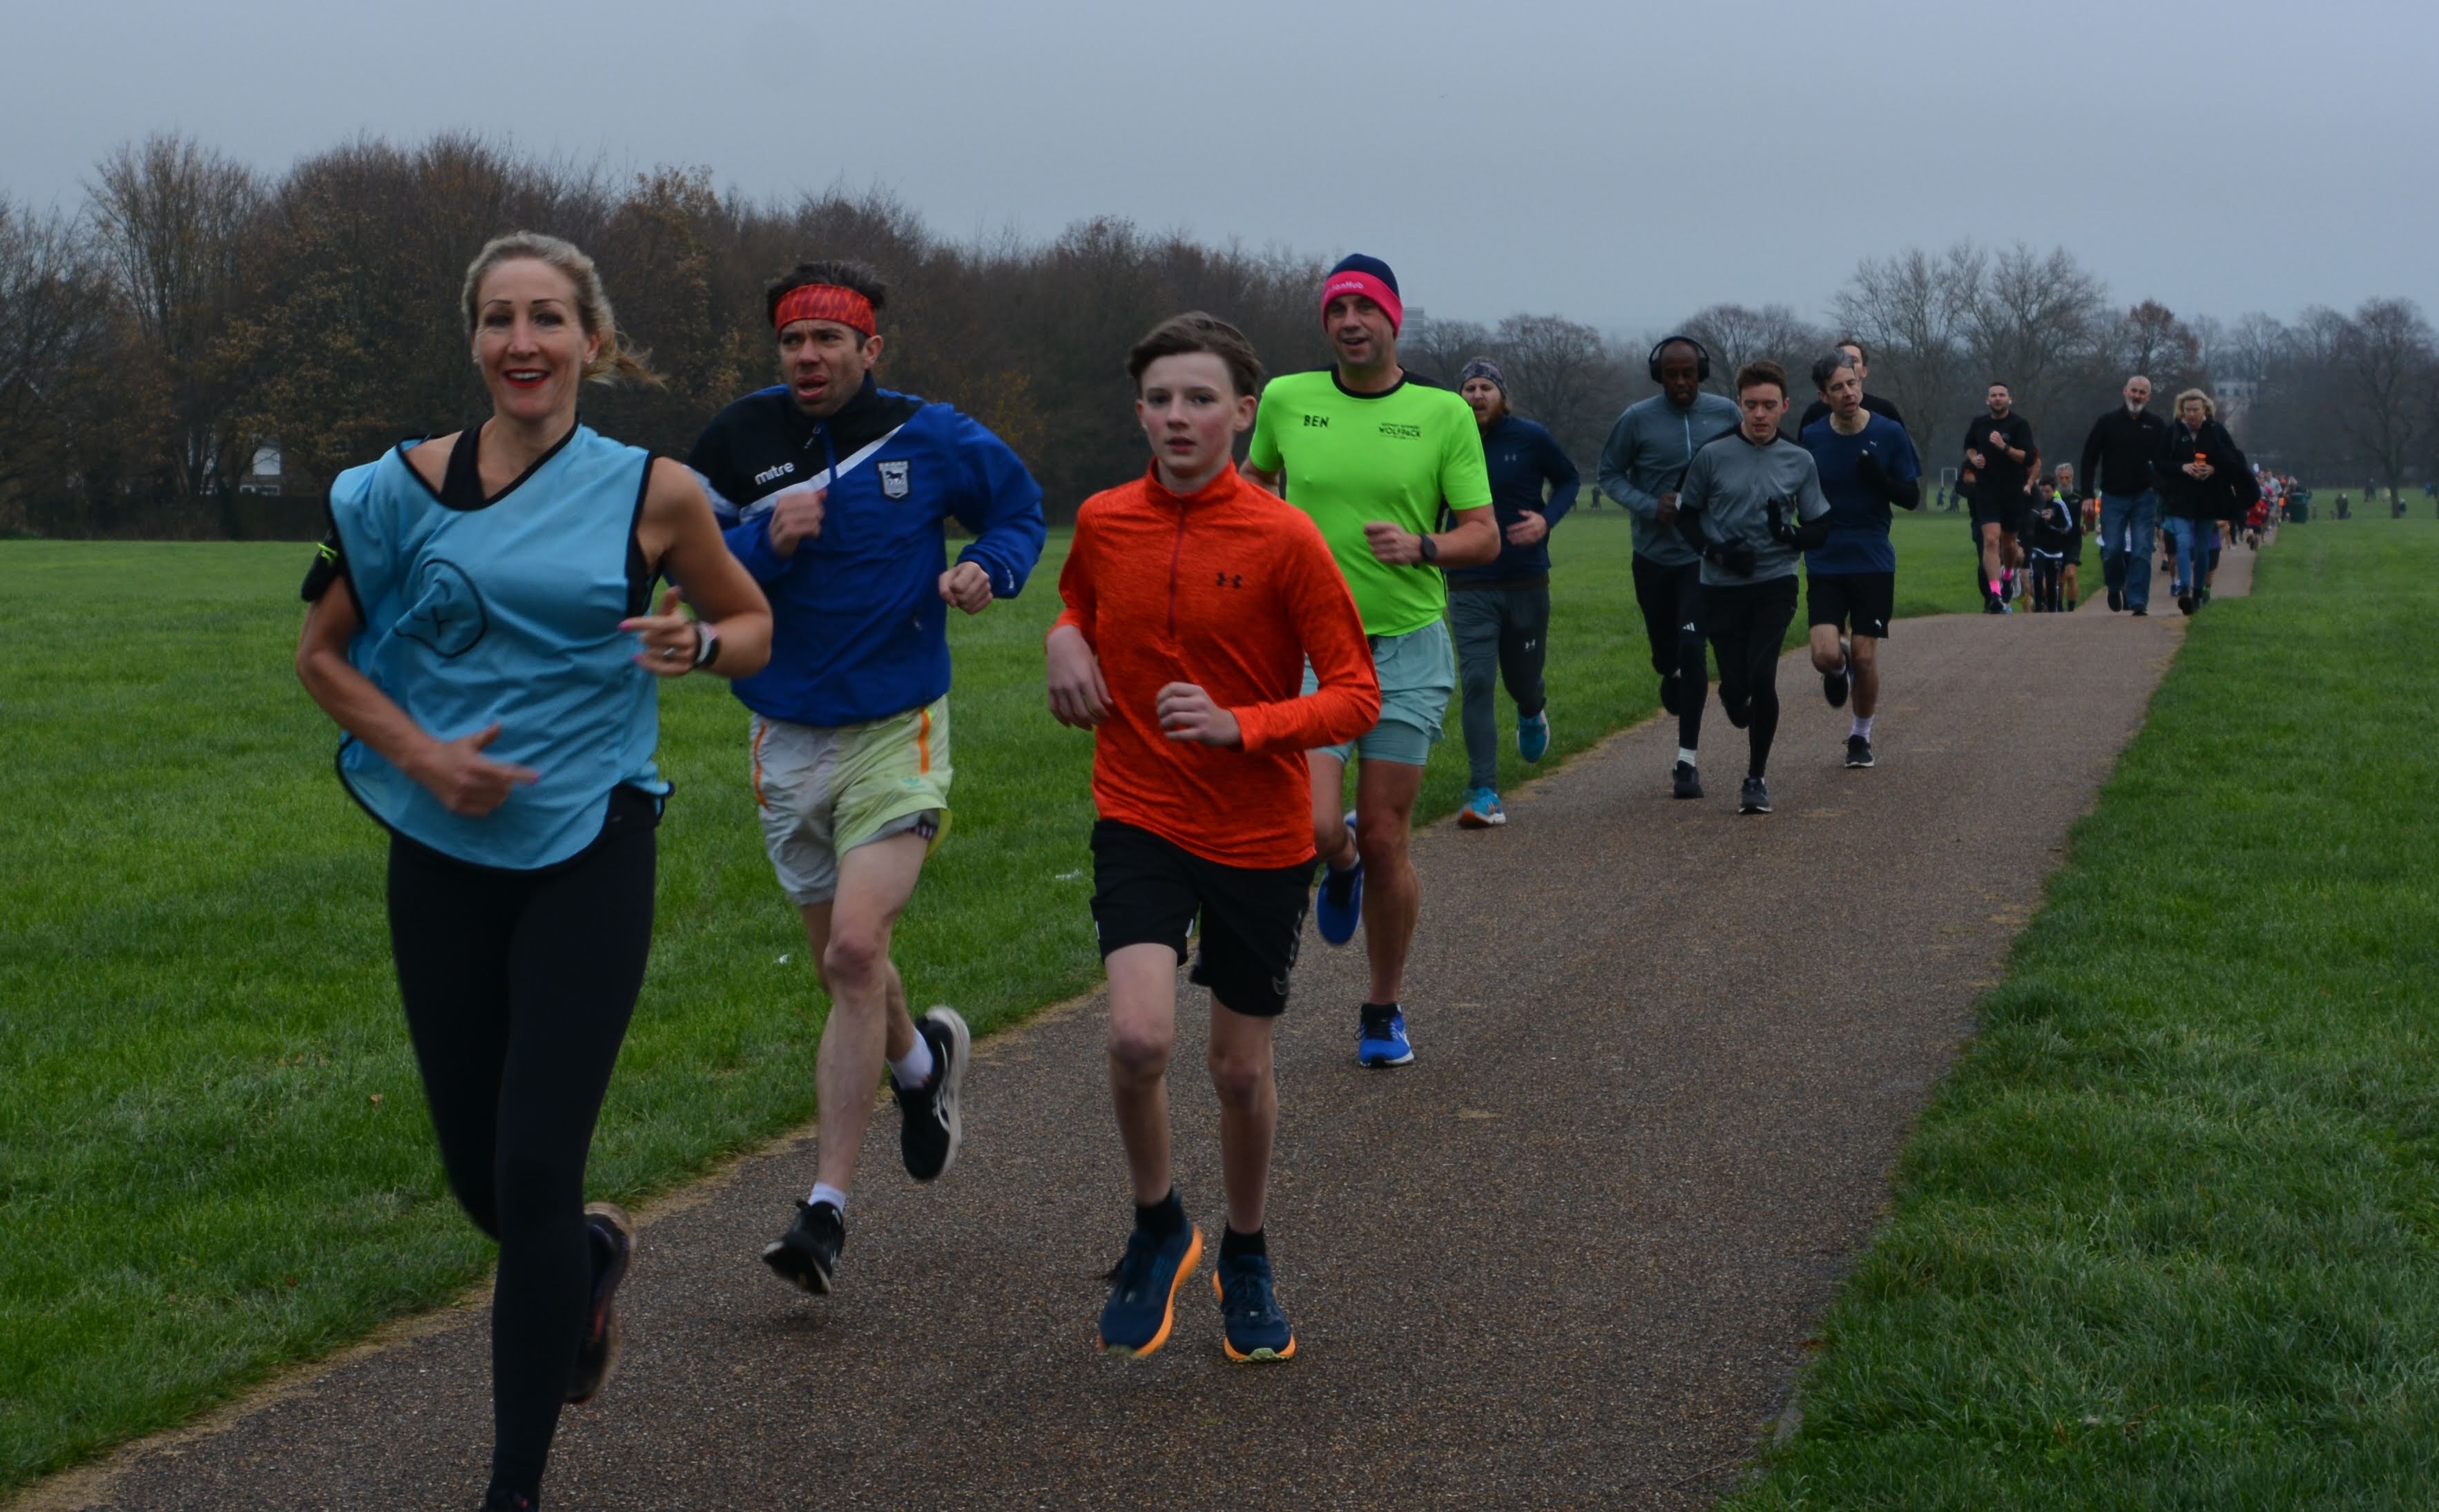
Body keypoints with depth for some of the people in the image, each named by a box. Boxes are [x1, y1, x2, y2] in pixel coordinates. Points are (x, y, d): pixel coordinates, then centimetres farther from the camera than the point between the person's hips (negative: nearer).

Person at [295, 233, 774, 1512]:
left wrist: (695, 644, -12)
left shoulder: (653, 492, -2)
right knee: (477, 1173, 9)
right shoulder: (407, 486, 0)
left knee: (535, 1170, -8)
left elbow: (752, 623, 12)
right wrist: (419, 752, -8)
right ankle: (593, 1257, 46)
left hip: (590, 854, -2)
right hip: (445, 857, 2)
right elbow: (322, 653, 8)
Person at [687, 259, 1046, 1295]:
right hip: (787, 741, 3)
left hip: (897, 736, -3)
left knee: (855, 949, -18)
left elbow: (1019, 505, 14)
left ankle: (827, 1208, -14)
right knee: (841, 967, 14)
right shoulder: (738, 445, -1)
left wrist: (987, 571, -6)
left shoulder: (929, 439, -3)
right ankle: (923, 1062, 49)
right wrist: (767, 542, -18)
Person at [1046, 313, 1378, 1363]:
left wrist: (1239, 725, -25)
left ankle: (1246, 1259, 35)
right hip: (1140, 815, 1)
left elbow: (1355, 698, -10)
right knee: (1139, 1036, -20)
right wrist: (1067, 638, 0)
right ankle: (1157, 1229, 8)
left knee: (1242, 1067, 8)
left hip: (1260, 836, -1)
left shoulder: (1284, 540, -12)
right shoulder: (1103, 522, -1)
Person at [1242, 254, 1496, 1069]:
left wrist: (1421, 547, -20)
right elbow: (1255, 477, 24)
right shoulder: (1287, 399, 2)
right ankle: (1341, 863, 24)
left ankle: (1385, 1009, 22)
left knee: (1386, 843, 2)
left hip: (1407, 645, 0)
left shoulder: (1444, 414, -2)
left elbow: (1484, 535, -2)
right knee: (1312, 829, -16)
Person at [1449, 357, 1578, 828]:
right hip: (1470, 588, 0)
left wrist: (1548, 518, -10)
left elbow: (1569, 480, 8)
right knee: (1476, 684, -12)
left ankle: (1532, 710, 53)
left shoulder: (1531, 438, -6)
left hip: (1527, 582, 0)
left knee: (1521, 680, 12)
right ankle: (1484, 794, -11)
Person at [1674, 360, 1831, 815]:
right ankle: (1750, 724, 38)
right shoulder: (1713, 456, -2)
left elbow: (1819, 530, 8)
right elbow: (1686, 516, 6)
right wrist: (1716, 551, -12)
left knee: (1760, 674, -18)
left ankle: (1756, 778, -2)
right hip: (1721, 586, 0)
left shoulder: (1800, 462, 2)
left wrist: (1791, 534, -14)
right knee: (1734, 684, -2)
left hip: (1775, 585, 0)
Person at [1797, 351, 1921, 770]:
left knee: (1865, 658, -1)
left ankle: (1861, 736, 23)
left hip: (1874, 563, 0)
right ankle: (1839, 670, 25)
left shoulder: (1889, 433, -5)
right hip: (1824, 563, 1)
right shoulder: (1811, 437, -2)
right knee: (1826, 655, -13)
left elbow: (1912, 498, 0)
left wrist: (1880, 479, -21)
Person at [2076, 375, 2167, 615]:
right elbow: (2089, 459, 4)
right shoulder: (2107, 422, 3)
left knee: (2141, 551, -5)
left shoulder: (2157, 426, 6)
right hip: (2113, 496, 0)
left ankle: (2138, 602, -3)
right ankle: (2116, 588, 24)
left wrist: (2157, 488, -5)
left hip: (2144, 498, 0)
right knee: (2112, 550, -4)